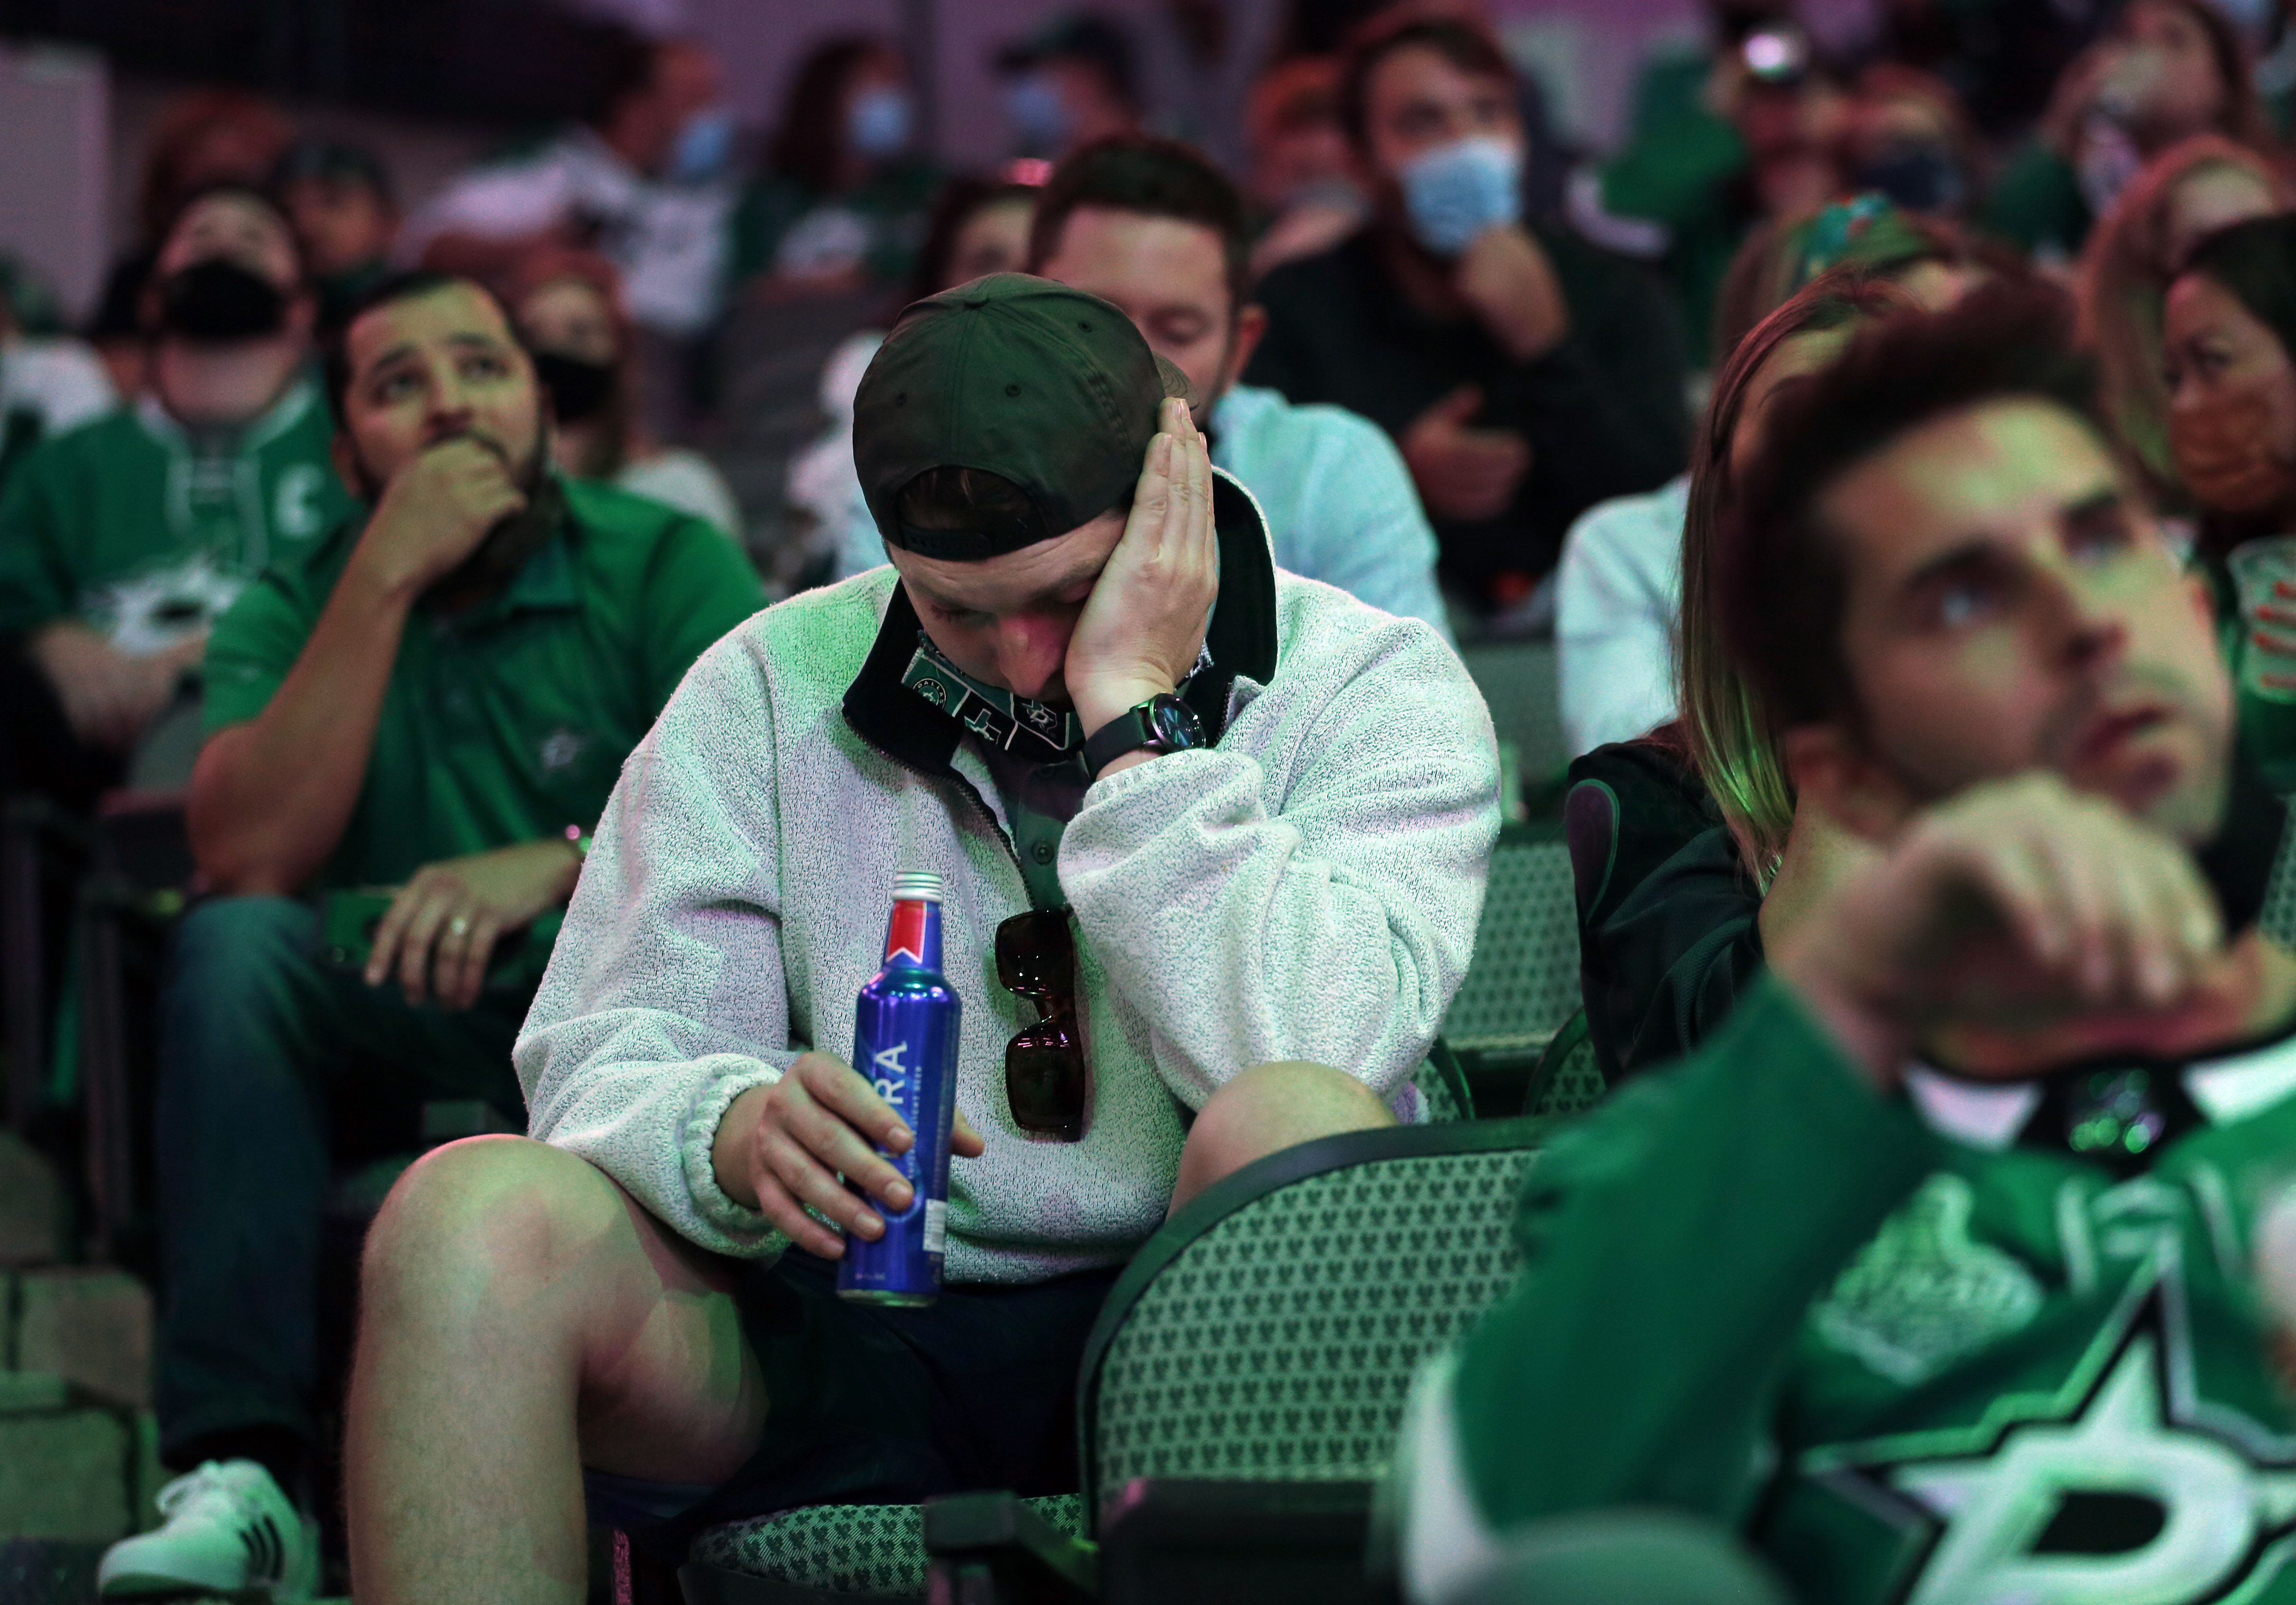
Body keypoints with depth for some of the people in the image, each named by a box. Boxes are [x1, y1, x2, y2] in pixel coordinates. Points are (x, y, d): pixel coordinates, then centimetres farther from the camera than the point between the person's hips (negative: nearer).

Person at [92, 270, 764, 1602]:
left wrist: (560, 864, -29)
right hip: (382, 1021, 2)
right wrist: (385, 581, -13)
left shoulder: (664, 565, 3)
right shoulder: (292, 612, 9)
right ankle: (240, 1474, -36)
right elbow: (247, 865, -9)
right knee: (233, 947, -28)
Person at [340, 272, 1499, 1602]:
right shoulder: (769, 691, 5)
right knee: (473, 1214, -25)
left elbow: (1310, 1053, -20)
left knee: (1294, 1131, -35)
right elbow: (604, 1066, 0)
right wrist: (733, 1134, -24)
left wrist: (1132, 711, -18)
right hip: (844, 1347, 2)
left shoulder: (1376, 689, -2)